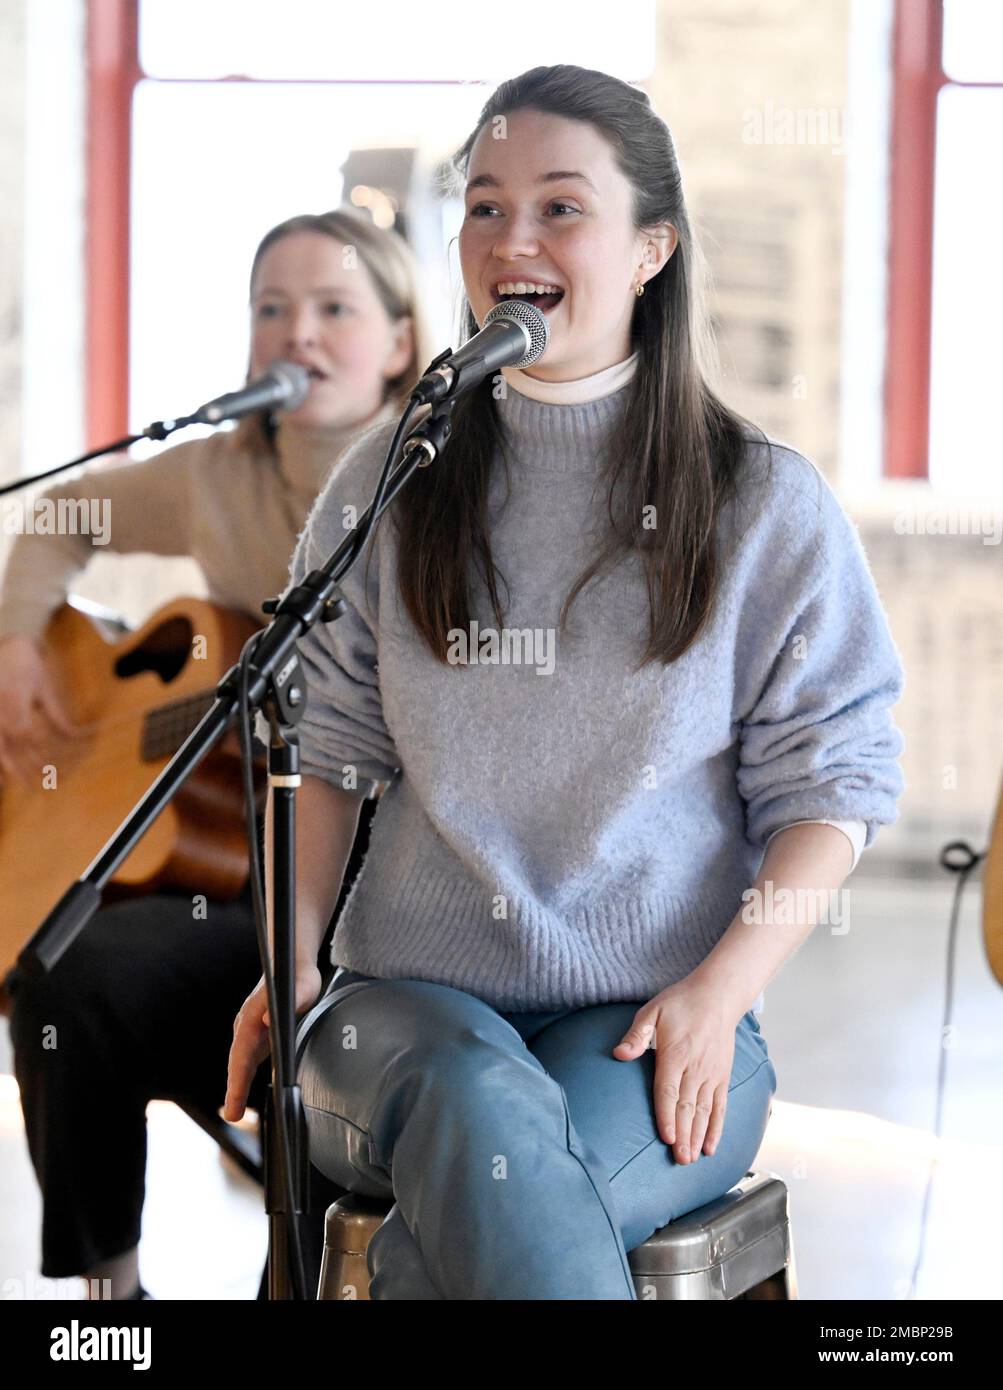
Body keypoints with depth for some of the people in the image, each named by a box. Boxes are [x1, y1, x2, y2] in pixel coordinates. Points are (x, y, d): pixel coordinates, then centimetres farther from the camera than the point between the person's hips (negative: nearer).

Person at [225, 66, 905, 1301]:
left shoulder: (767, 505, 3)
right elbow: (326, 743, 15)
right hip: (409, 999, 2)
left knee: (481, 1190, -35)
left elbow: (833, 784, 3)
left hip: (662, 1020, -2)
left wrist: (720, 990, -10)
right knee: (480, 1108, -35)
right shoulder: (388, 483, 10)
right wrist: (292, 955, 0)